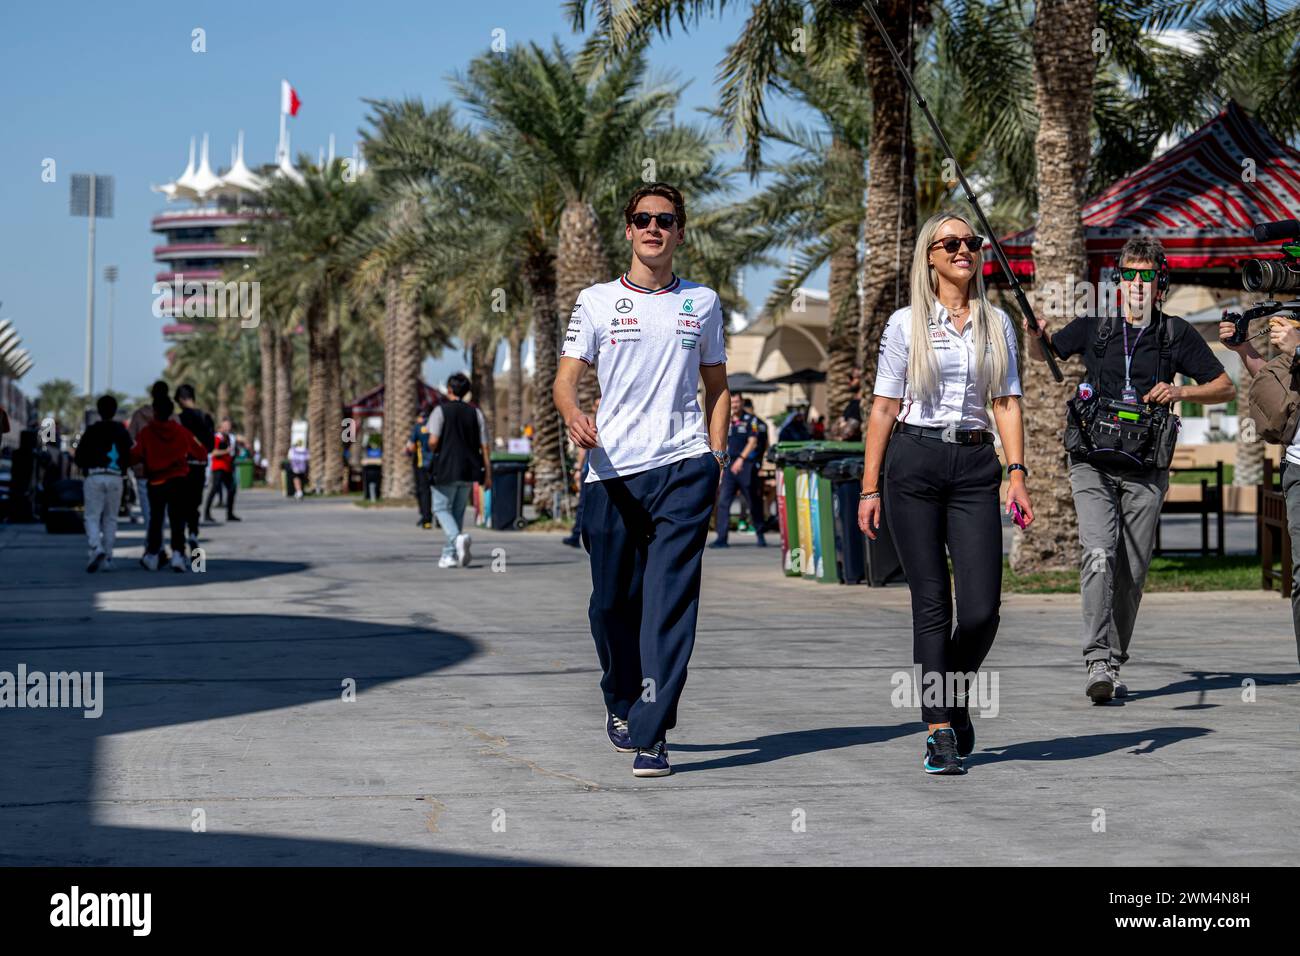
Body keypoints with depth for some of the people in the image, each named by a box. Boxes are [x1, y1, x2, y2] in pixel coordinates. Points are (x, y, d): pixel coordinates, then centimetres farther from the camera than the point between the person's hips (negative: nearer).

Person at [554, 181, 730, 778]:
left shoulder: (702, 303, 13)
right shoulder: (597, 301, 8)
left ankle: (650, 734, -12)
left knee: (670, 602, -10)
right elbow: (566, 377, 1)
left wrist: (716, 455, 9)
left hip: (684, 467, 0)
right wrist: (573, 414, -21)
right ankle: (621, 702, 33)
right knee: (613, 600, 7)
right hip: (611, 471, 0)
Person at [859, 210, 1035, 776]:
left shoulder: (997, 324, 12)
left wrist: (1017, 473, -2)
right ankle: (940, 730, 3)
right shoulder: (906, 324, 4)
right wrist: (870, 488, -1)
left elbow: (1007, 402, 10)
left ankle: (954, 696, 21)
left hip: (975, 467, 2)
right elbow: (884, 408, 4)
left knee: (982, 608, -7)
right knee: (932, 603, -3)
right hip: (914, 462, -2)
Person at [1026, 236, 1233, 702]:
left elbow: (1225, 388, 9)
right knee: (1098, 555, -19)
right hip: (1093, 465, -1)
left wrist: (1180, 391, -10)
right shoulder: (1094, 328, 6)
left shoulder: (1176, 334, 6)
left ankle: (1114, 665, 15)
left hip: (1145, 471, 1)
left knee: (1132, 572, 3)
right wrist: (1036, 334, -3)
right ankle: (1097, 661, -24)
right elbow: (1045, 354, 21)